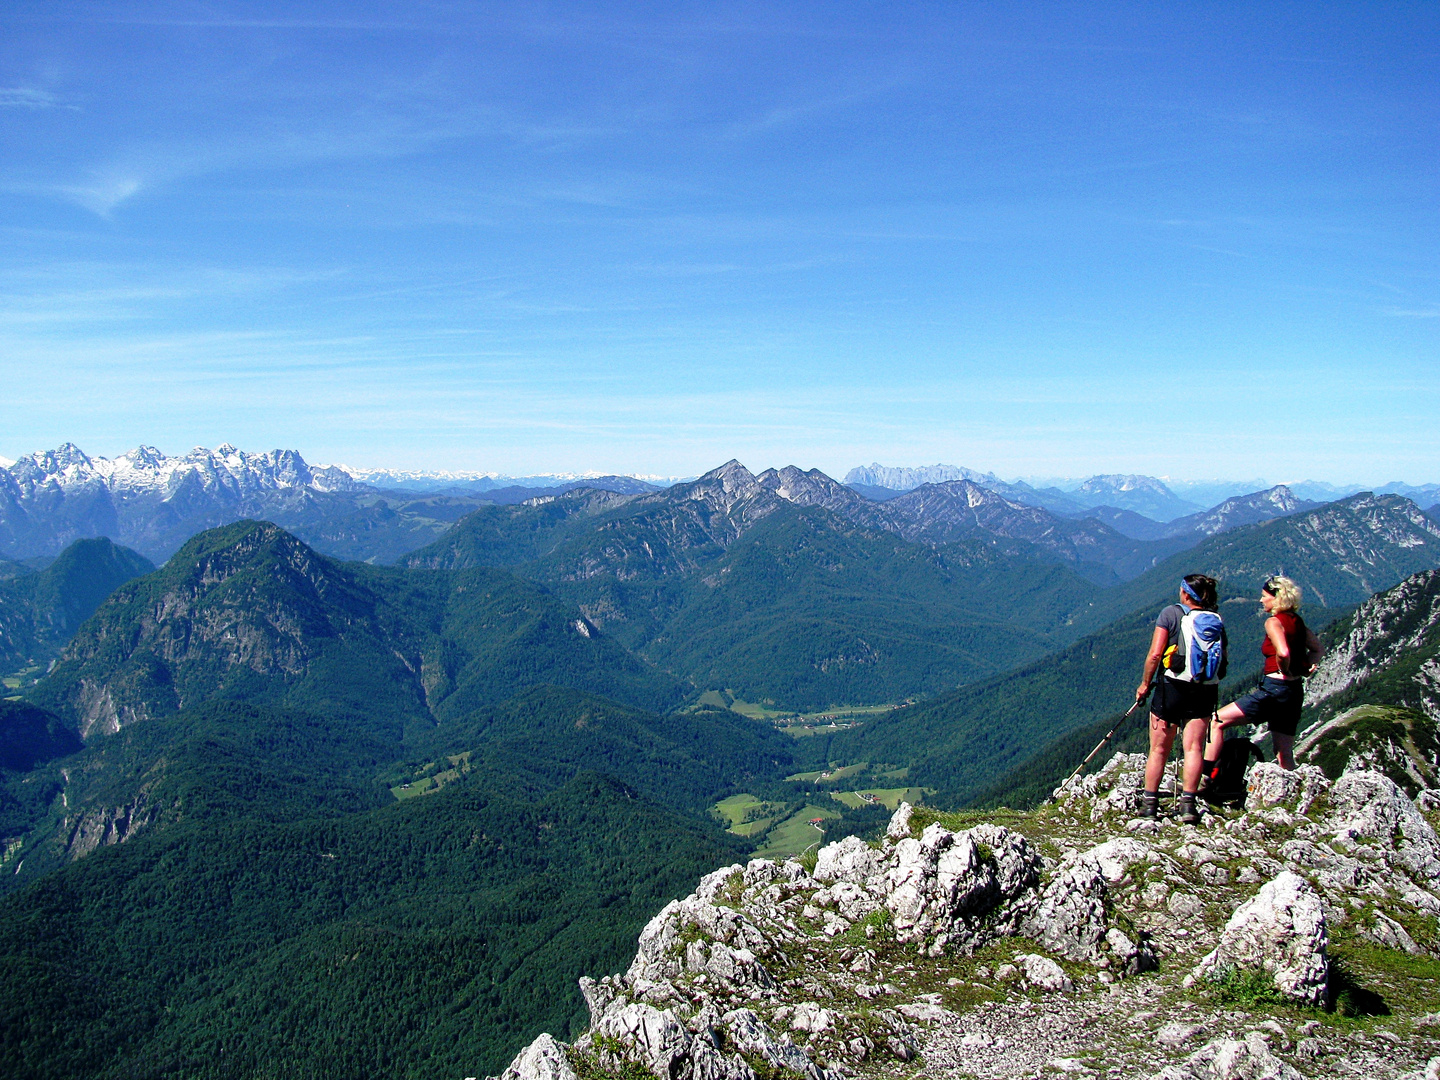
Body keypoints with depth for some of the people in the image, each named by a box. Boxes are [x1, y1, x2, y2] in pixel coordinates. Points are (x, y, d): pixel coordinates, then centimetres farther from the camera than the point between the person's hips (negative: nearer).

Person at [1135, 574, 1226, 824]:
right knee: (1194, 748, 3)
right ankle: (1188, 803, -8)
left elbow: (1155, 655, -9)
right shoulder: (1217, 621, 7)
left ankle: (1149, 803, 11)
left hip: (1172, 688, -2)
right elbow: (1223, 665, 6)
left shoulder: (1171, 613, -4)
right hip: (1205, 691, 3)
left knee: (1159, 749, 7)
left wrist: (1145, 684, 1)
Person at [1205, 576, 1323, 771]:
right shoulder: (1297, 621, 14)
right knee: (1284, 754, 15)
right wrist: (1301, 668, 9)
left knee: (1217, 721, -6)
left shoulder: (1274, 622, -11)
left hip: (1274, 688, -9)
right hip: (1295, 692, 9)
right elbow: (1319, 650, 21)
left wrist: (1285, 672, -10)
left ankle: (1205, 775, -10)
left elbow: (1283, 652, -27)